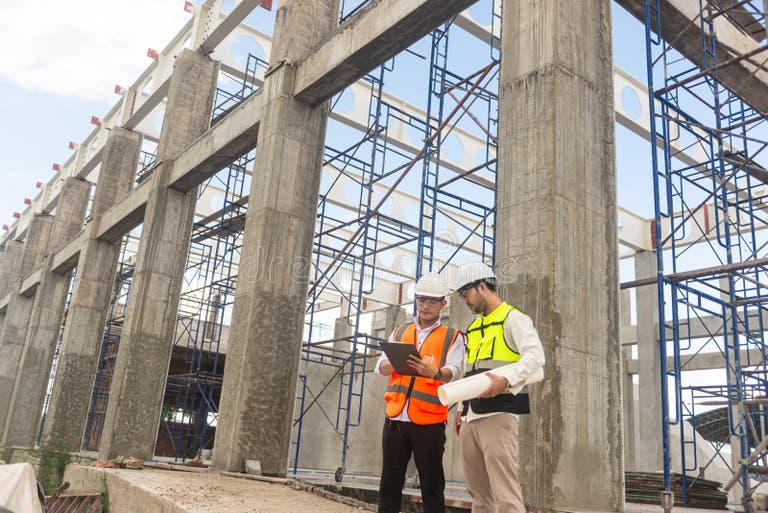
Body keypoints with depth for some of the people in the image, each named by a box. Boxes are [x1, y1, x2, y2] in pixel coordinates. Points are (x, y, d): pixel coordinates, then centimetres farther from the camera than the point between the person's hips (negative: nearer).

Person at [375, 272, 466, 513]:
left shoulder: (452, 337, 5)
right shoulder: (399, 332, 15)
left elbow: (455, 371, -12)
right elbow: (380, 367, 6)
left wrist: (434, 372, -34)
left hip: (429, 420, -3)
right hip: (395, 417, 3)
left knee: (432, 485, 3)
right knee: (389, 483, 8)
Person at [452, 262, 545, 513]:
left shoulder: (512, 318, -2)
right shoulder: (474, 327, 23)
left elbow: (535, 355, -17)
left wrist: (506, 378, -31)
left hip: (498, 414, -8)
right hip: (471, 418, 8)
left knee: (504, 493, -11)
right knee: (478, 492, 11)